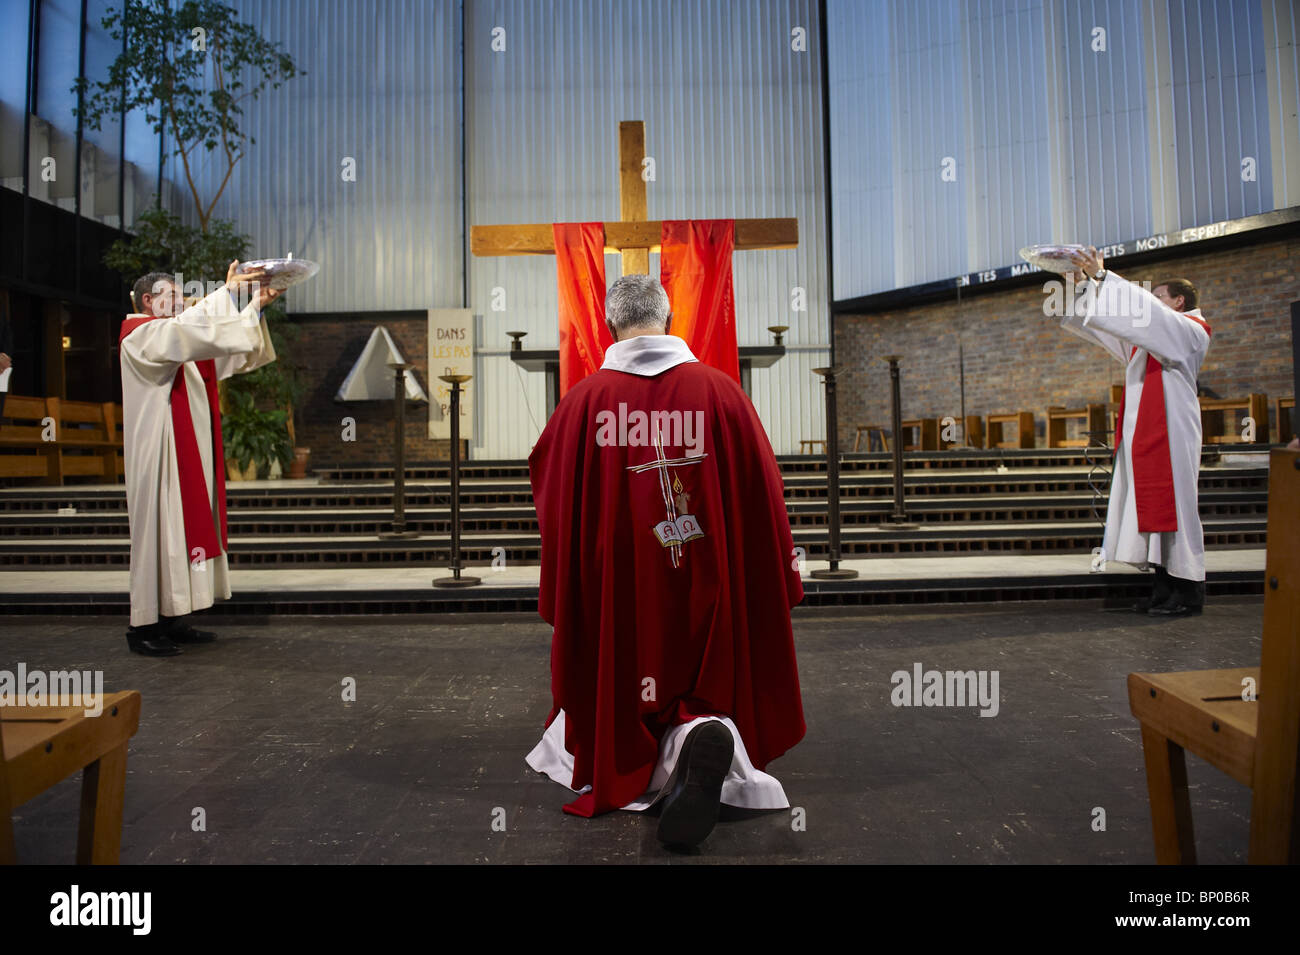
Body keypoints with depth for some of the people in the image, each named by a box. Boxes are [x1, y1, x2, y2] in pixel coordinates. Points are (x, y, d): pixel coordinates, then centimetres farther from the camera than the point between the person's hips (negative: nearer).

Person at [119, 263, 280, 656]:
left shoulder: (178, 343, 21)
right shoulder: (139, 335, -7)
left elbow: (227, 350, 15)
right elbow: (186, 328, -27)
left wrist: (257, 307, 5)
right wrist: (227, 291, -26)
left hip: (188, 454, 9)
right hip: (160, 454, -9)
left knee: (183, 529, 8)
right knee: (158, 531, -7)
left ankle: (171, 620, 14)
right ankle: (144, 625, 0)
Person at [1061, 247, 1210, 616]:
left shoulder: (1188, 330, -1)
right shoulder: (1147, 338, 22)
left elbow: (1145, 311, -16)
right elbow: (1106, 320, 21)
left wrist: (1101, 275, -17)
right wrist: (1080, 282, 9)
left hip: (1169, 433, -8)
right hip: (1142, 433, 8)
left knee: (1171, 504, -7)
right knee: (1150, 506, 6)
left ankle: (1189, 591, 0)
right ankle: (1165, 587, 10)